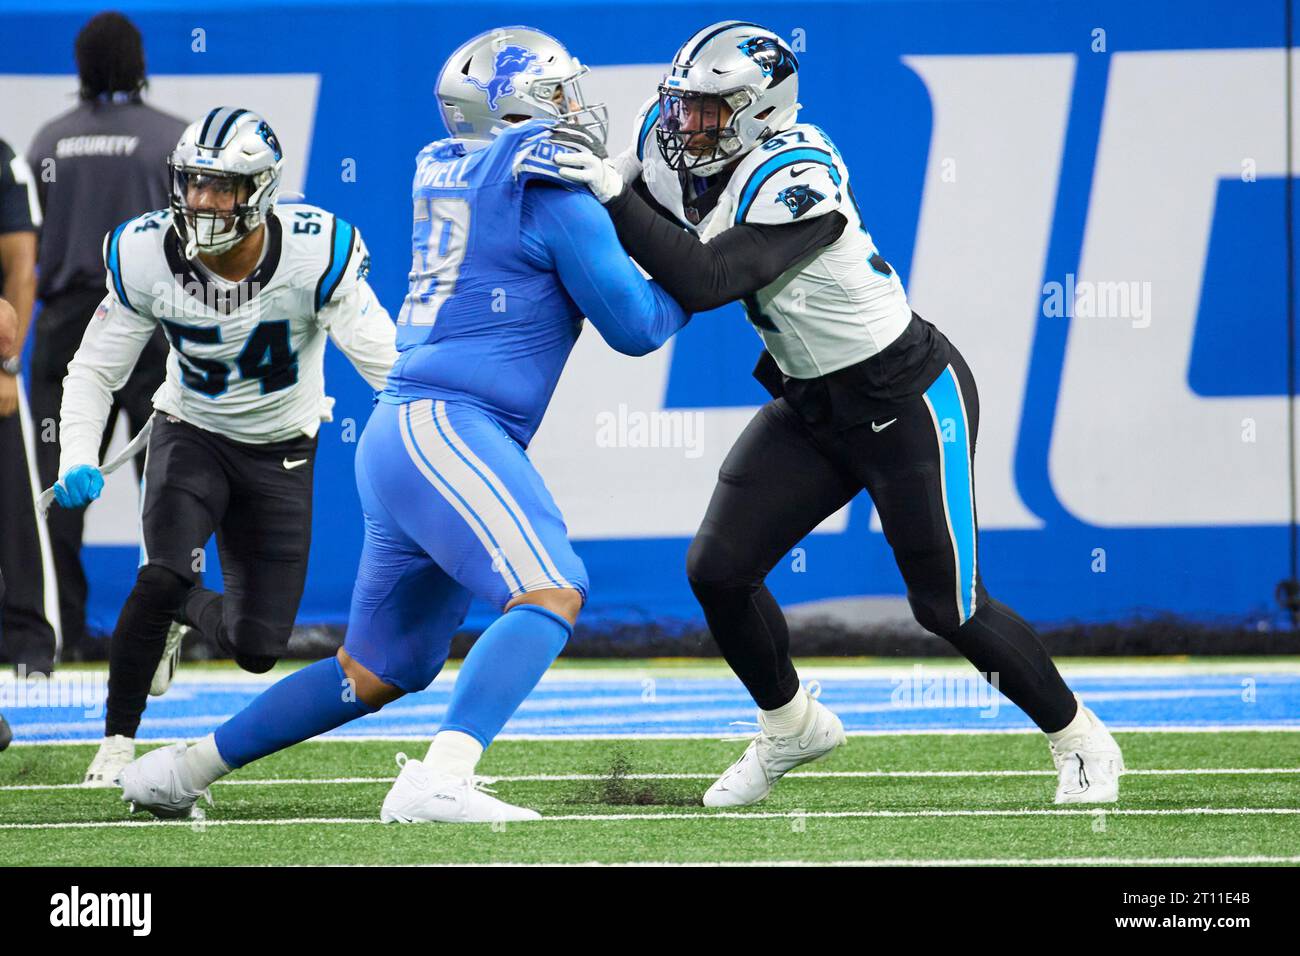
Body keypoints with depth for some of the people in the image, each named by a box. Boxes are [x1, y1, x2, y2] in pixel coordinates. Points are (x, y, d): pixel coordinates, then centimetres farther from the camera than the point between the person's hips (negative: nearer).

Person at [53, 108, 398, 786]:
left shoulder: (315, 255, -25)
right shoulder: (146, 257, -18)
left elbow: (382, 359, -20)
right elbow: (94, 370, -7)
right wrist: (78, 462, -22)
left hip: (281, 451, 0)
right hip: (191, 433, 0)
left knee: (256, 648, 1)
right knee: (164, 573, -27)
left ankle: (184, 609, 37)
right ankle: (118, 741, -11)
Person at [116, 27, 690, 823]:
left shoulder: (447, 175, 17)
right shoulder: (551, 192, -5)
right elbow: (635, 326, 1)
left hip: (402, 433, 9)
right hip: (446, 427, -9)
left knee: (379, 674, 18)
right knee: (550, 595, -24)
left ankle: (181, 769, 25)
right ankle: (438, 781, -40)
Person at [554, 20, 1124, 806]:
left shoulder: (797, 180, -29)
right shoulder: (709, 164, -5)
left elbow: (706, 283, -36)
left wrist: (615, 195, -37)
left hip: (908, 396, -8)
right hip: (813, 406, 8)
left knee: (948, 605, -2)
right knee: (718, 569, -1)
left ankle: (1081, 740, 19)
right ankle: (791, 726, 23)